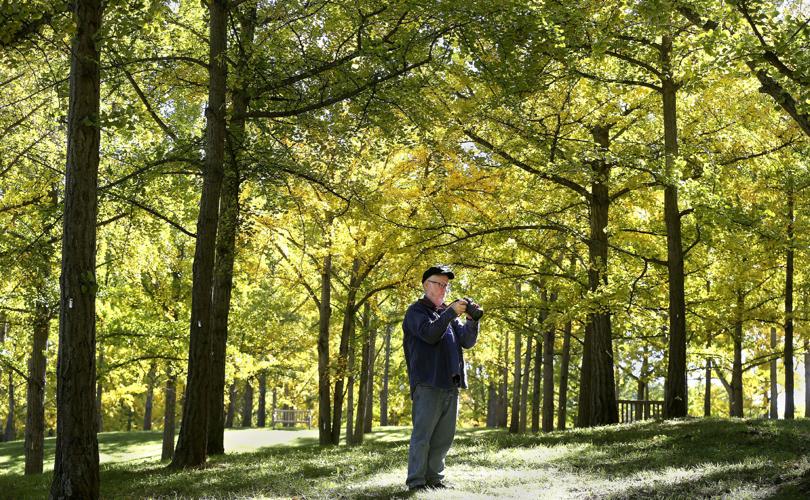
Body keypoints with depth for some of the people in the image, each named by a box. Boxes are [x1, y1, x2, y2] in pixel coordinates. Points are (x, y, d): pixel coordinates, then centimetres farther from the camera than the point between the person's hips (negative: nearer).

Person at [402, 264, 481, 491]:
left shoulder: (448, 314, 22)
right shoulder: (416, 311, 3)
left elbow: (467, 341, 12)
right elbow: (429, 334, -15)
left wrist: (472, 321, -6)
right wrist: (451, 313, -21)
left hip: (451, 385, 7)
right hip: (427, 384, -7)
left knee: (444, 437, 8)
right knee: (422, 434, -7)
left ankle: (434, 477, 15)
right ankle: (416, 480, -5)